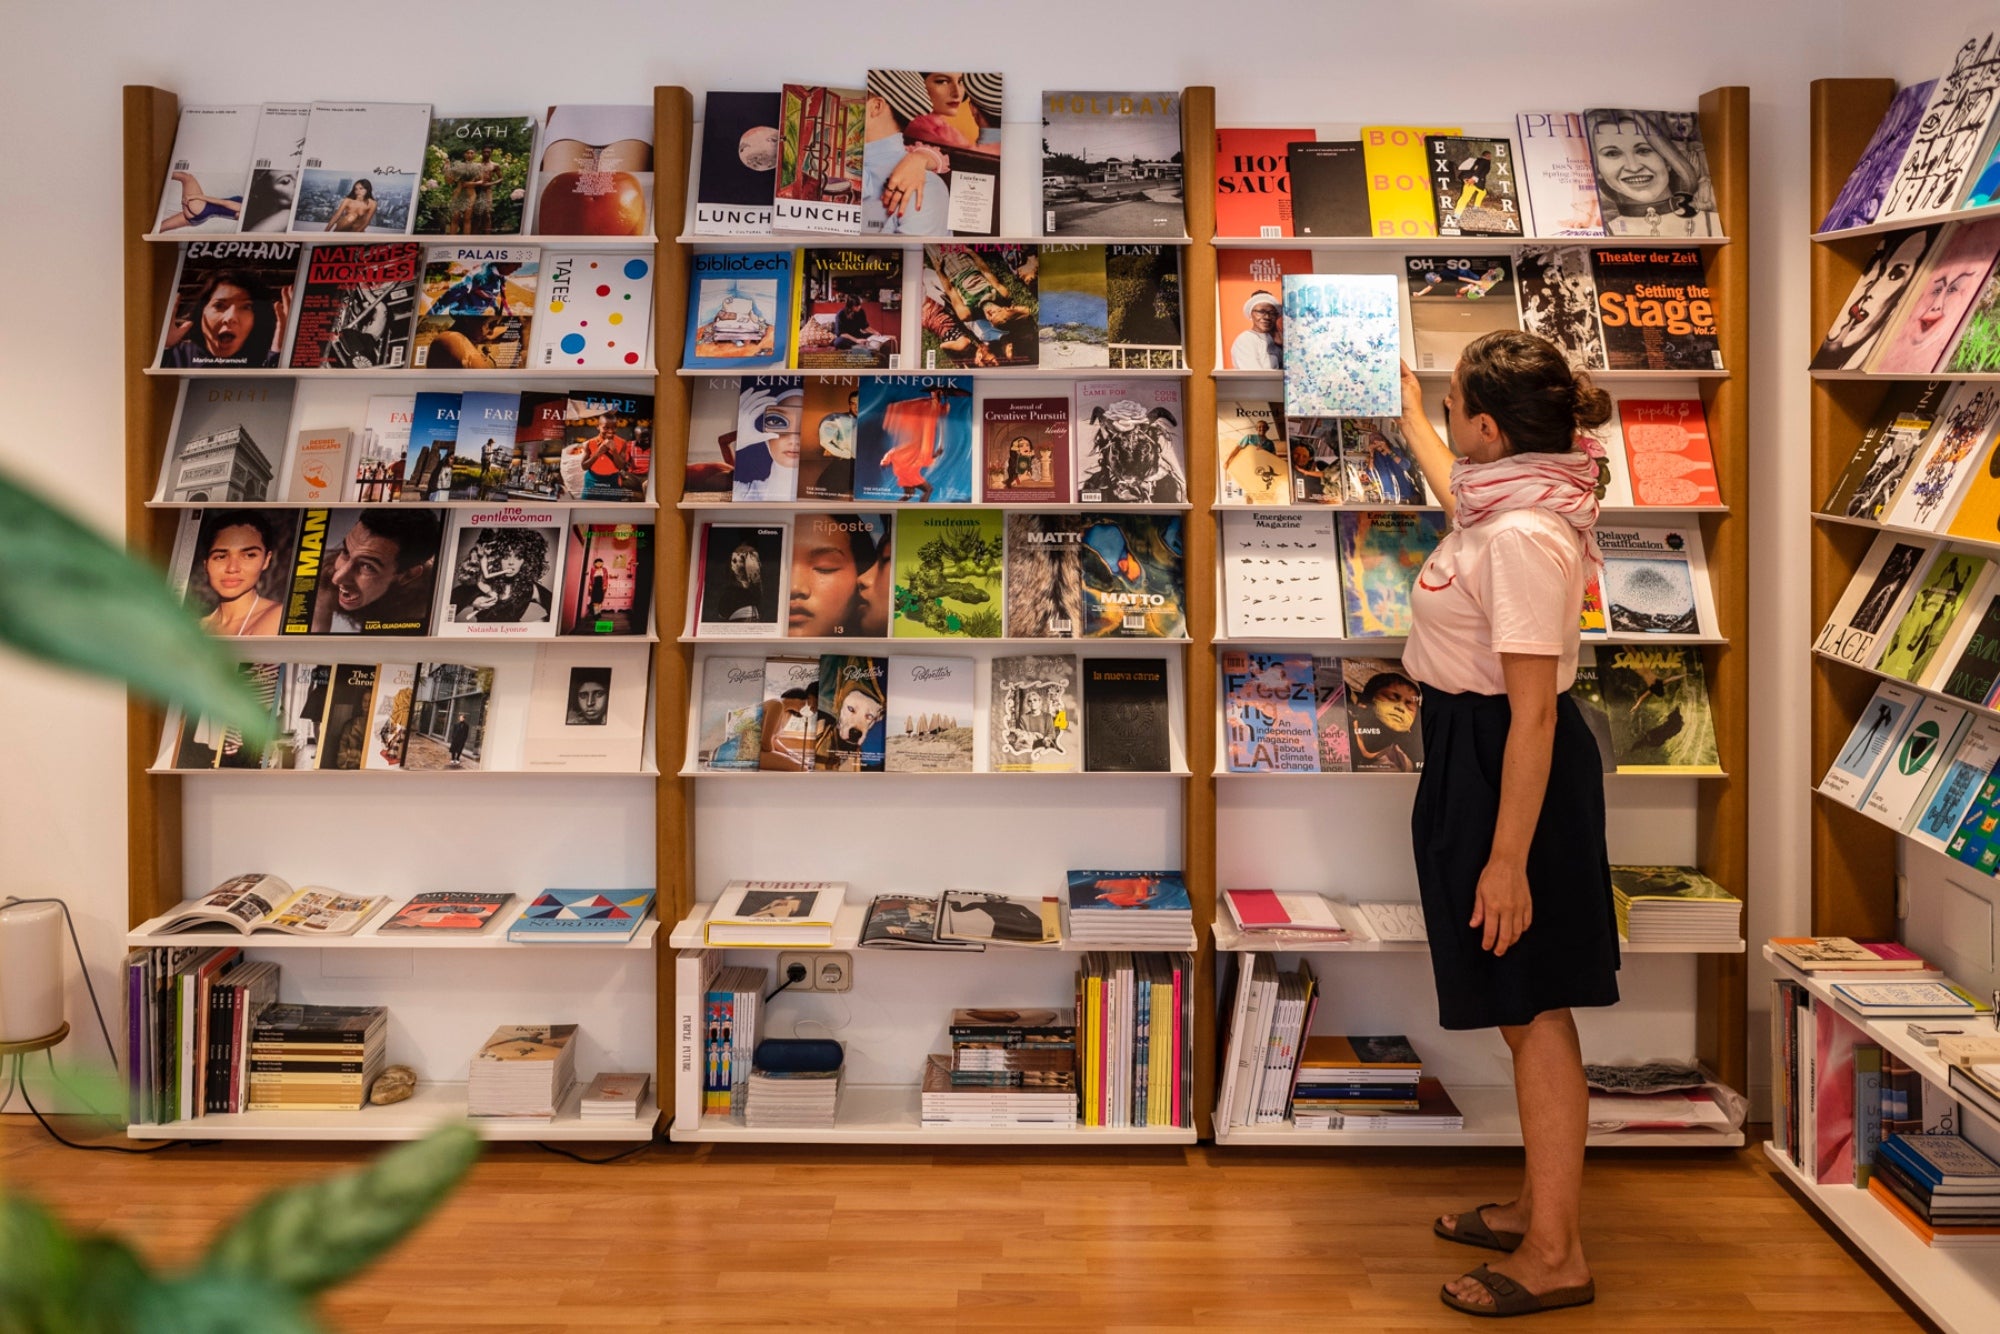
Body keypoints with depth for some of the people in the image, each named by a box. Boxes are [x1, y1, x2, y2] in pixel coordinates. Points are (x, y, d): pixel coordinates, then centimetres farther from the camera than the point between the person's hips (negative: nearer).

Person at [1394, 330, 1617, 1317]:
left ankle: (1555, 1257, 9)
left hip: (1510, 769, -10)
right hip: (1473, 754, 10)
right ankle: (1538, 1207, 32)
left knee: (1534, 1010, -2)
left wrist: (1508, 857, -25)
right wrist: (1408, 416, 49)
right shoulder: (1502, 503, 6)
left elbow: (1534, 712, -26)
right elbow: (1452, 486, 35)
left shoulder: (1523, 538, -25)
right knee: (1520, 1006, 18)